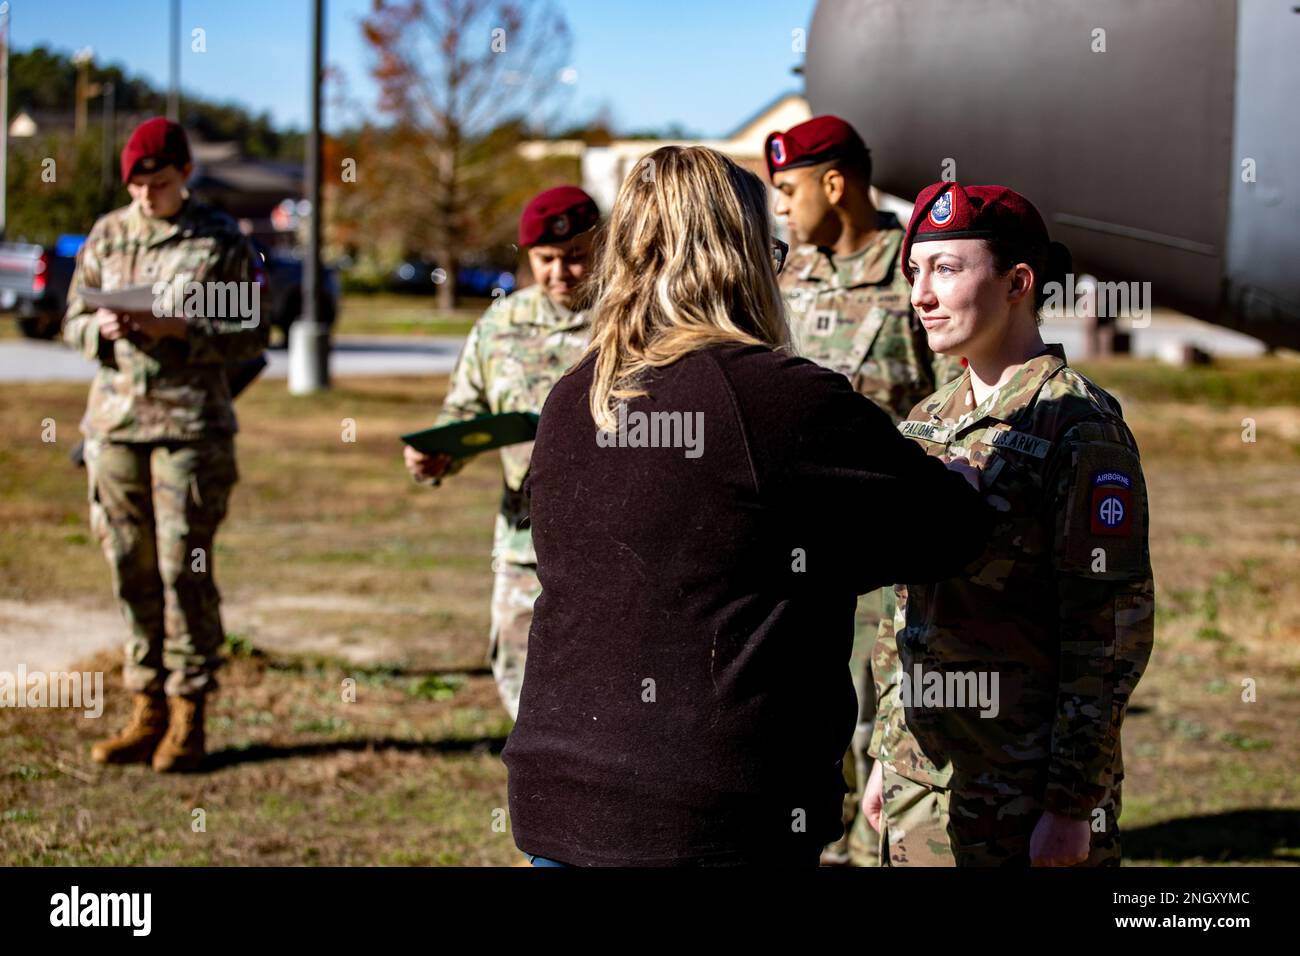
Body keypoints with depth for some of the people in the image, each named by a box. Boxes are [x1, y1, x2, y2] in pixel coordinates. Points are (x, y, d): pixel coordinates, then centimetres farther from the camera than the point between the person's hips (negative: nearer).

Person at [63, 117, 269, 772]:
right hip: (114, 420, 4)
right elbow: (73, 320, 14)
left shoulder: (221, 240, 0)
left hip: (191, 423, -4)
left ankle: (188, 717, 3)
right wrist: (103, 328, -8)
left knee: (183, 567, -5)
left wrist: (178, 329, -16)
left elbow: (251, 333, -2)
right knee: (132, 572, 5)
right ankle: (147, 711, 15)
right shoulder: (107, 234, 11)